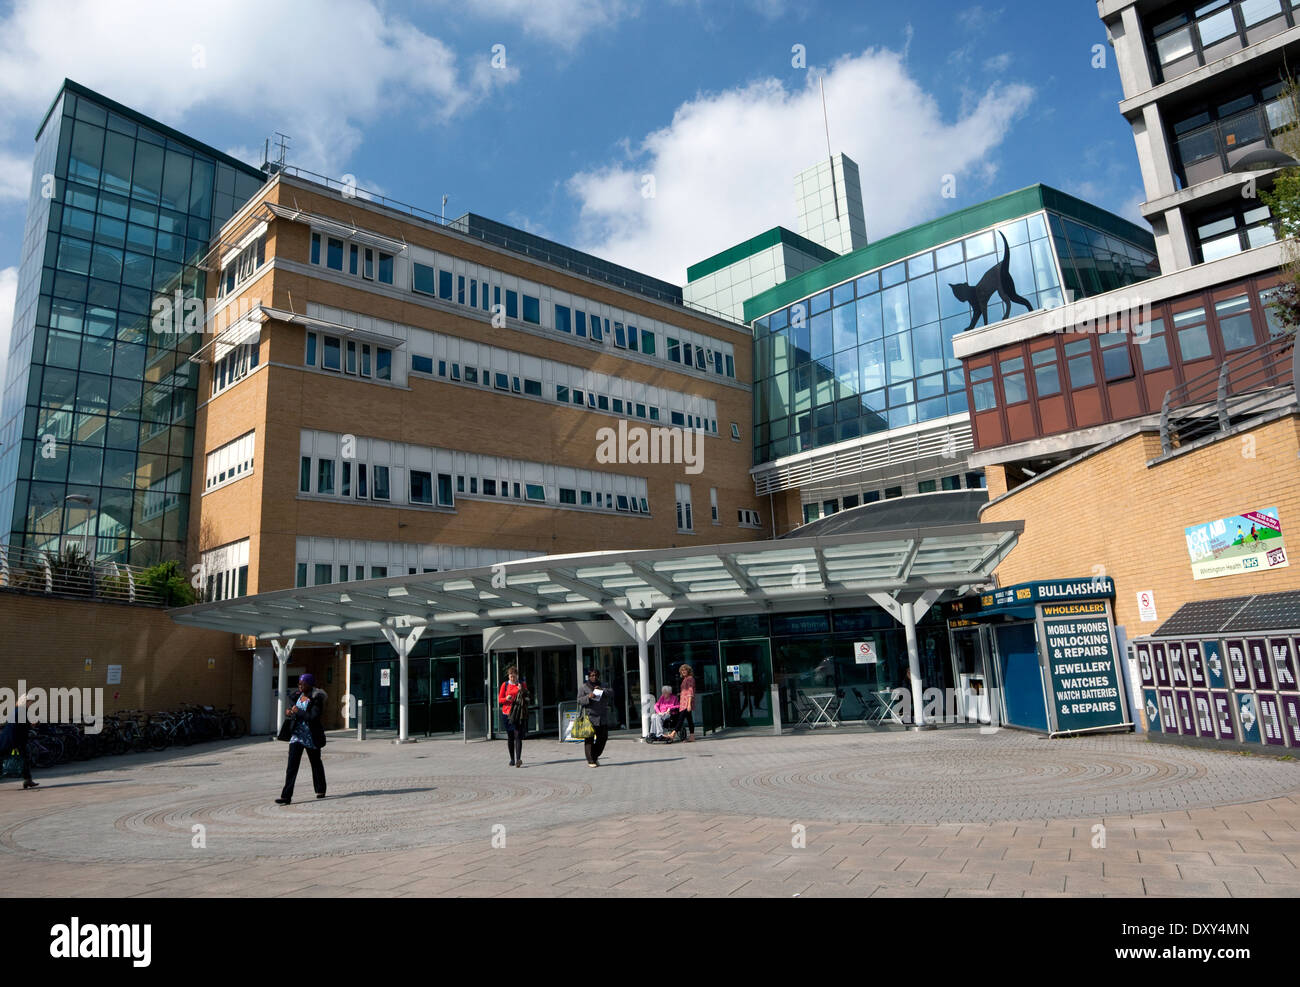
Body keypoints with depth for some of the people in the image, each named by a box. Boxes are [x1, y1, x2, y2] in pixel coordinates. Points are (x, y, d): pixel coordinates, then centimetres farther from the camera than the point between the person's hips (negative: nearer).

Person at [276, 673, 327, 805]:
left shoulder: (316, 699, -15)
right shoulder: (298, 695, 6)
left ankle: (320, 790, 32)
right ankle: (286, 796, -7)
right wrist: (288, 713, -7)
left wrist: (298, 712, -21)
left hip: (312, 737, -5)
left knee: (316, 763, 13)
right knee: (292, 765, -6)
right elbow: (292, 712, 16)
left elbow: (314, 718, -24)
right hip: (297, 734, 5)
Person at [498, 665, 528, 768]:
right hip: (507, 713, 1)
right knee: (510, 737, 7)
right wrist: (506, 699, -14)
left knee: (518, 736, -13)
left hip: (519, 714, -1)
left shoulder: (522, 685, 7)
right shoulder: (505, 685, 8)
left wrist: (522, 691, -9)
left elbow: (527, 699, 9)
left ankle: (518, 758, -19)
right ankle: (512, 759, 19)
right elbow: (499, 700, 8)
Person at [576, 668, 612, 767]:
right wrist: (588, 697, -19)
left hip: (603, 718, 4)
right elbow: (579, 701, -3)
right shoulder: (583, 687, 5)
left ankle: (595, 757, 22)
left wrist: (601, 690, -14)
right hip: (590, 717, -4)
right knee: (589, 739, -5)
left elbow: (609, 694, 3)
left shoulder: (602, 686, 18)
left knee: (603, 738, 4)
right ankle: (590, 761, 2)